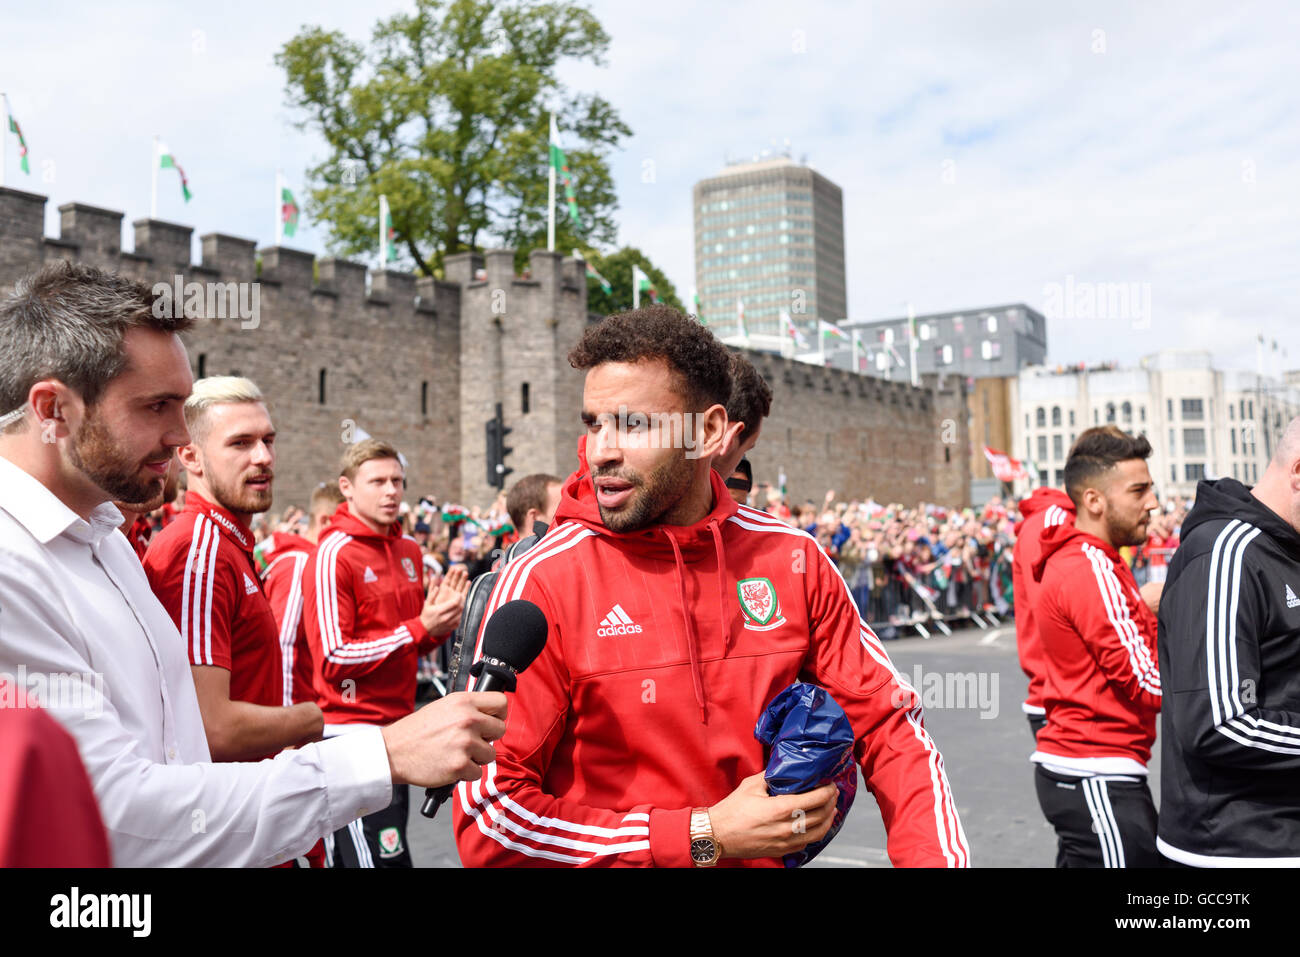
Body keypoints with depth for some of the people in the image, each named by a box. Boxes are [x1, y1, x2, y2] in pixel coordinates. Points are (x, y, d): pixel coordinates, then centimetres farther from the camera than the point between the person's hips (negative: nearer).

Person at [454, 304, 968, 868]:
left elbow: (887, 727, 3)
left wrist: (937, 859, -13)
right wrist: (706, 837, -17)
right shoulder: (540, 583, -15)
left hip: (769, 853, 2)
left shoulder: (792, 560, -4)